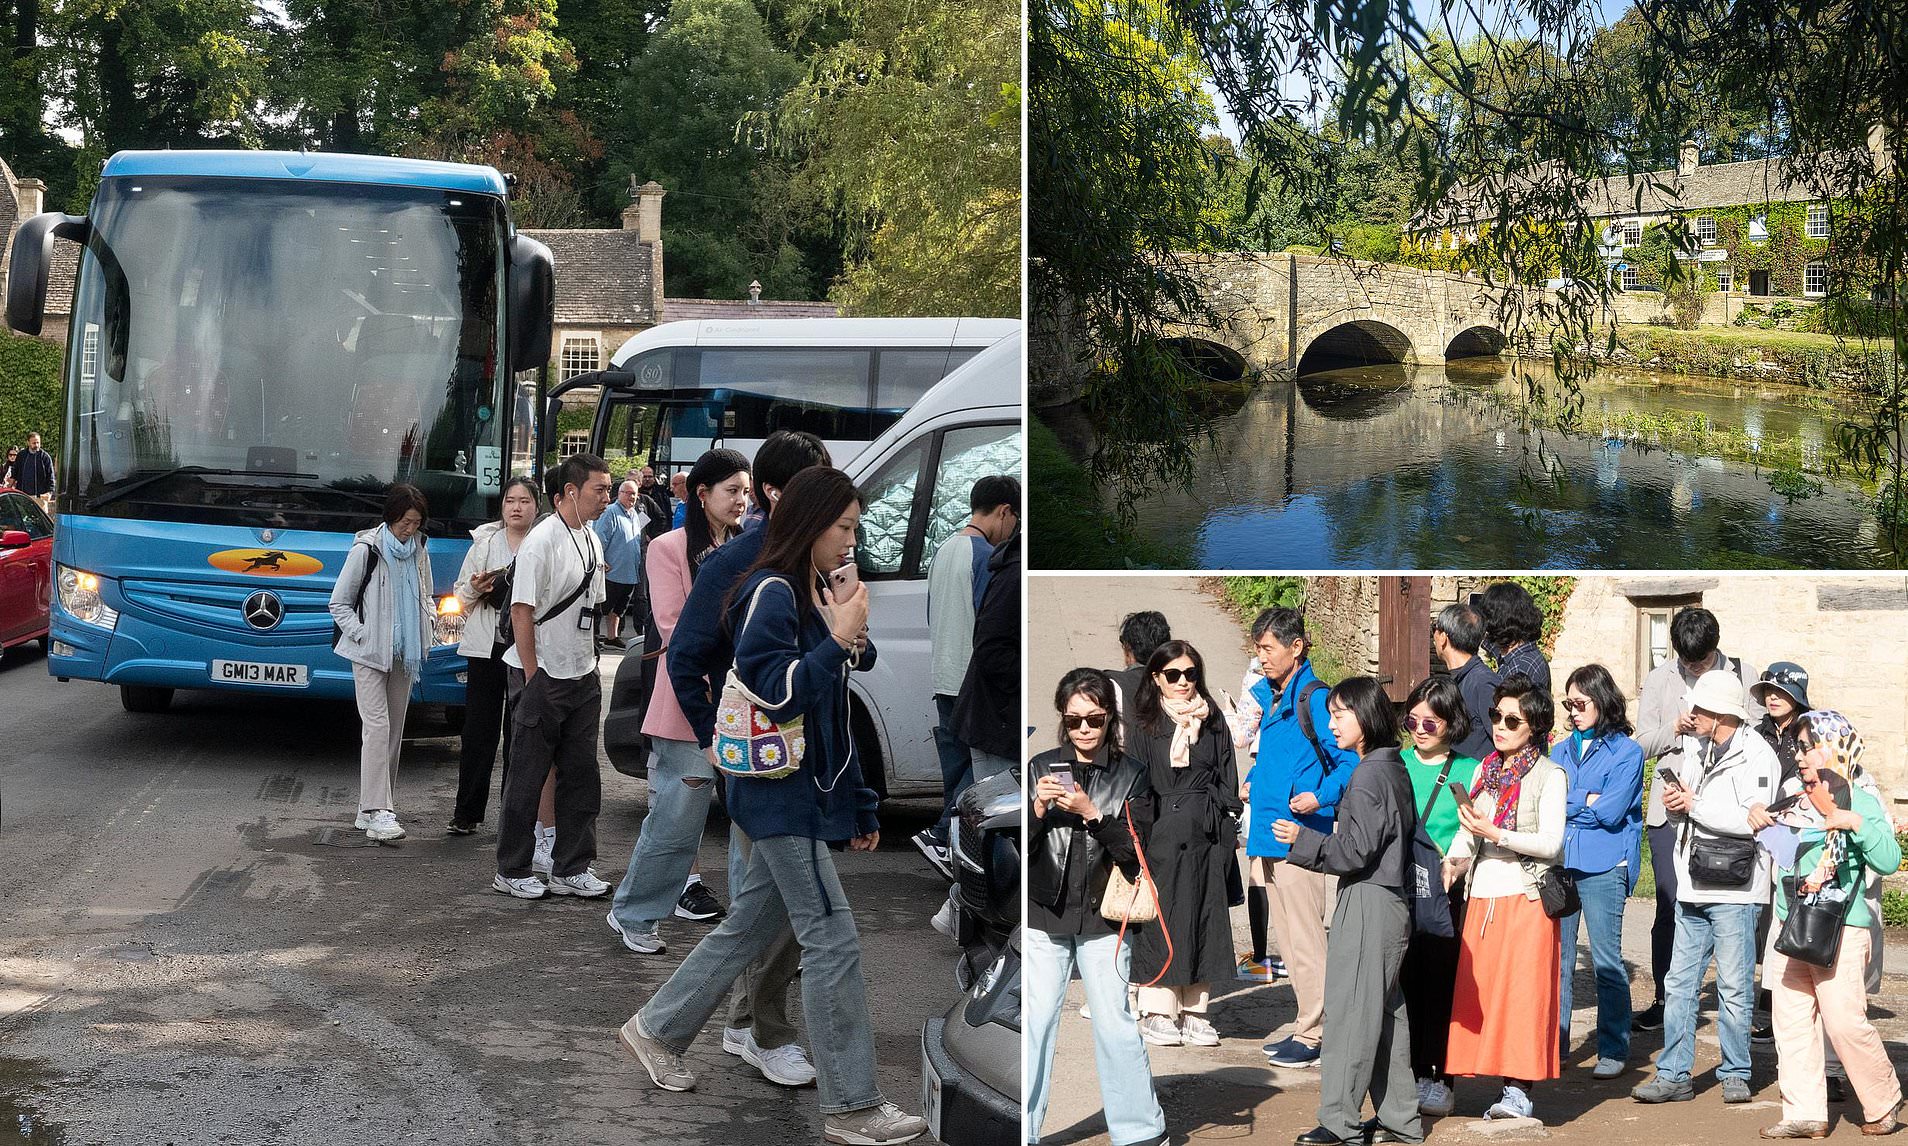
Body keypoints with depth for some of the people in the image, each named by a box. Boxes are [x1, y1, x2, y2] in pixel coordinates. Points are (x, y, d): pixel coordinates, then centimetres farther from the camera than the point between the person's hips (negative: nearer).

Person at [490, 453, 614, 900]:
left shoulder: (591, 539, 10)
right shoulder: (542, 541, -15)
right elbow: (522, 612, -16)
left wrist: (591, 666, 13)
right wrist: (532, 679, -17)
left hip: (582, 678, 8)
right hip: (542, 677, -8)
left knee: (582, 776, 9)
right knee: (528, 777, 1)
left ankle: (571, 870, 17)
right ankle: (512, 871, 11)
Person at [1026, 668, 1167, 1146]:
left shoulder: (1132, 774, 0)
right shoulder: (1041, 767, 4)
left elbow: (1133, 850, -6)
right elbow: (1019, 847, 4)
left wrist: (1091, 812, -18)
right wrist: (1037, 809, -15)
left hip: (1103, 916, -1)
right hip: (1045, 914, 1)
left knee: (1114, 1023, 0)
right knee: (1035, 1021, 2)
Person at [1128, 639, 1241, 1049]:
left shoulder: (1212, 719, 11)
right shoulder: (1146, 724, 1)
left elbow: (1227, 778, 11)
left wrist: (1225, 826, 3)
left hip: (1206, 836, 3)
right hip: (1162, 835, -3)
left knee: (1204, 918, 4)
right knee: (1162, 919, -2)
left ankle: (1193, 1011, 11)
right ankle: (1156, 1013, 3)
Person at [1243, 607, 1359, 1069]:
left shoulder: (1314, 698, -11)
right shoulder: (1268, 697, 15)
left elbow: (1349, 761, -15)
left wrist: (1320, 797, -27)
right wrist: (1252, 784, 16)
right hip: (1268, 836, 9)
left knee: (1305, 941, -4)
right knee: (1288, 941, 14)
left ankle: (1312, 1035, 3)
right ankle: (1308, 1026, 22)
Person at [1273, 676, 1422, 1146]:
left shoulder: (1368, 774, -16)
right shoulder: (1394, 768, 13)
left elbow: (1358, 851, -18)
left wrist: (1303, 839, -15)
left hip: (1368, 903, -10)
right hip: (1392, 899, 10)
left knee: (1350, 1009, -5)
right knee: (1386, 1011, 13)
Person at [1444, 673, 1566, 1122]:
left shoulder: (1549, 776, -3)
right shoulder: (1485, 770, 15)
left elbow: (1550, 842, -11)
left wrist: (1496, 835, -19)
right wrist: (1456, 858, -4)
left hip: (1525, 896, -6)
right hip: (1482, 895, 6)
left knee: (1522, 991, -8)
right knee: (1482, 991, 2)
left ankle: (1520, 1093, -6)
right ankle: (1508, 1083, 8)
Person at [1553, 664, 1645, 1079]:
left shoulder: (1627, 752, 0)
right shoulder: (1561, 751, 17)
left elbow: (1610, 811, -10)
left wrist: (1567, 803, 0)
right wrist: (1587, 800, -5)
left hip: (1603, 867, -5)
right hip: (1559, 862, 5)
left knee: (1606, 960, 0)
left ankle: (1614, 1049, 8)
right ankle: (1554, 1042, 13)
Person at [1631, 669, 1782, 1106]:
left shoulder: (1756, 756, -9)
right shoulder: (1694, 750, 14)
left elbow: (1752, 820, -21)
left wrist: (1695, 804, -14)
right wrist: (1674, 806, -1)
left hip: (1734, 892, -7)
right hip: (1693, 888, 7)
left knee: (1734, 987, 3)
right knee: (1680, 984, 6)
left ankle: (1735, 1073, 15)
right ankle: (1673, 1075, 10)